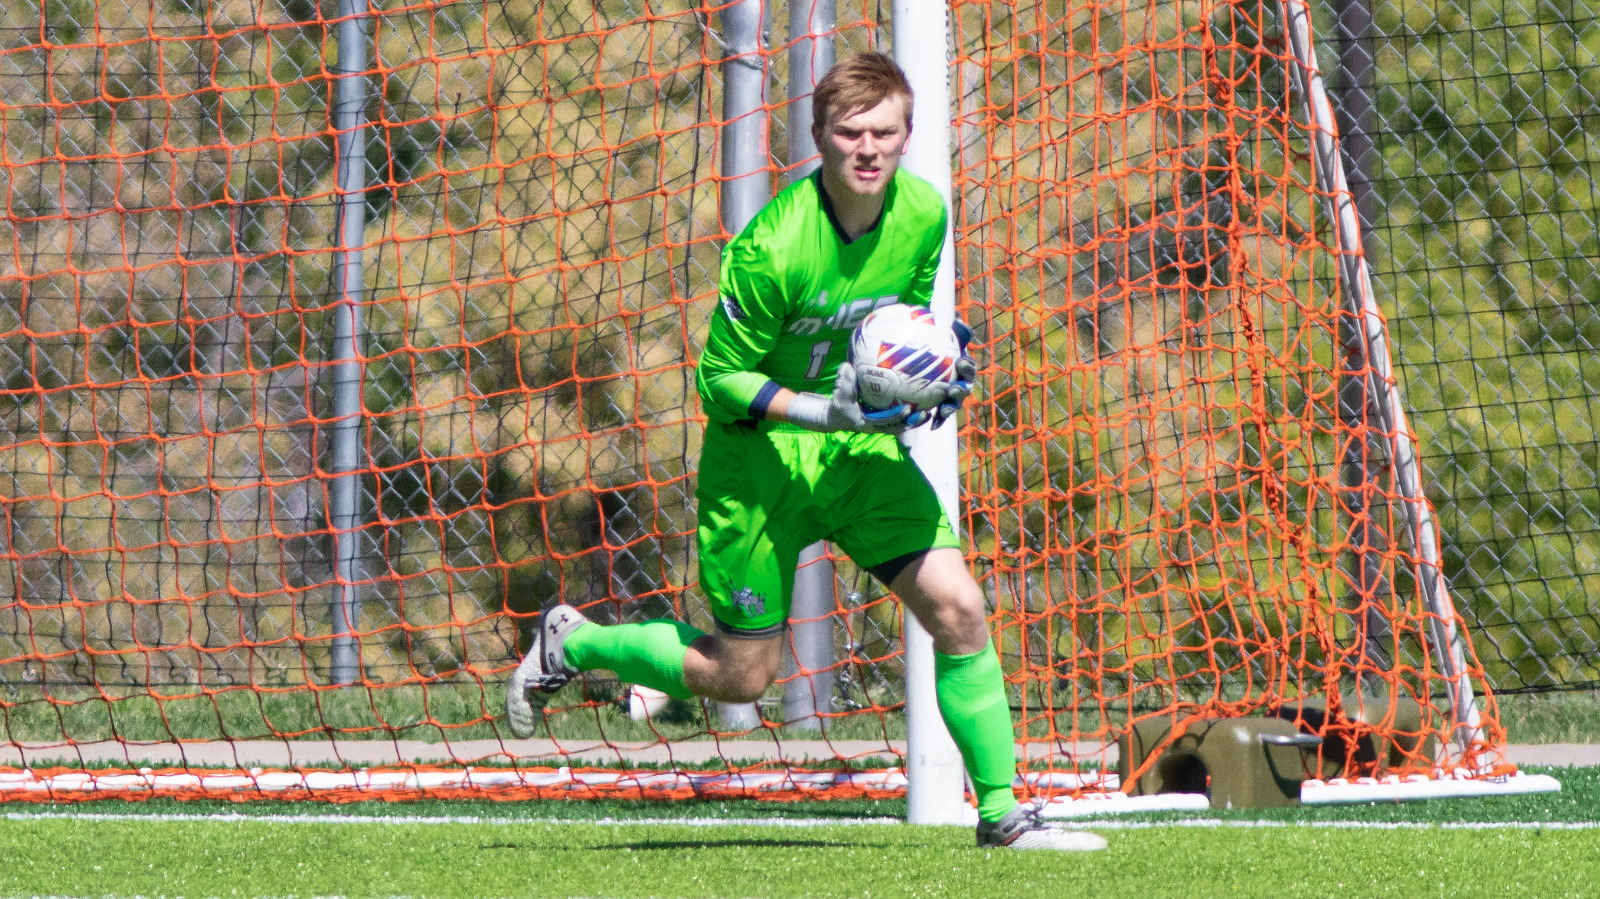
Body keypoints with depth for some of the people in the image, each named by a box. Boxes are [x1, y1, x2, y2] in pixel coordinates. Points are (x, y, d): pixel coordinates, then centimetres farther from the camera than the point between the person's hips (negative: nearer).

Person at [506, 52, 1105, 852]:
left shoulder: (923, 214, -8)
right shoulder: (773, 247, -26)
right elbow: (720, 379, -18)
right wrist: (826, 412, -29)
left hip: (863, 446, 5)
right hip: (762, 455, -5)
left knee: (958, 609, -11)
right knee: (740, 677, 3)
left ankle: (1002, 813, 0)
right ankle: (572, 643, 28)